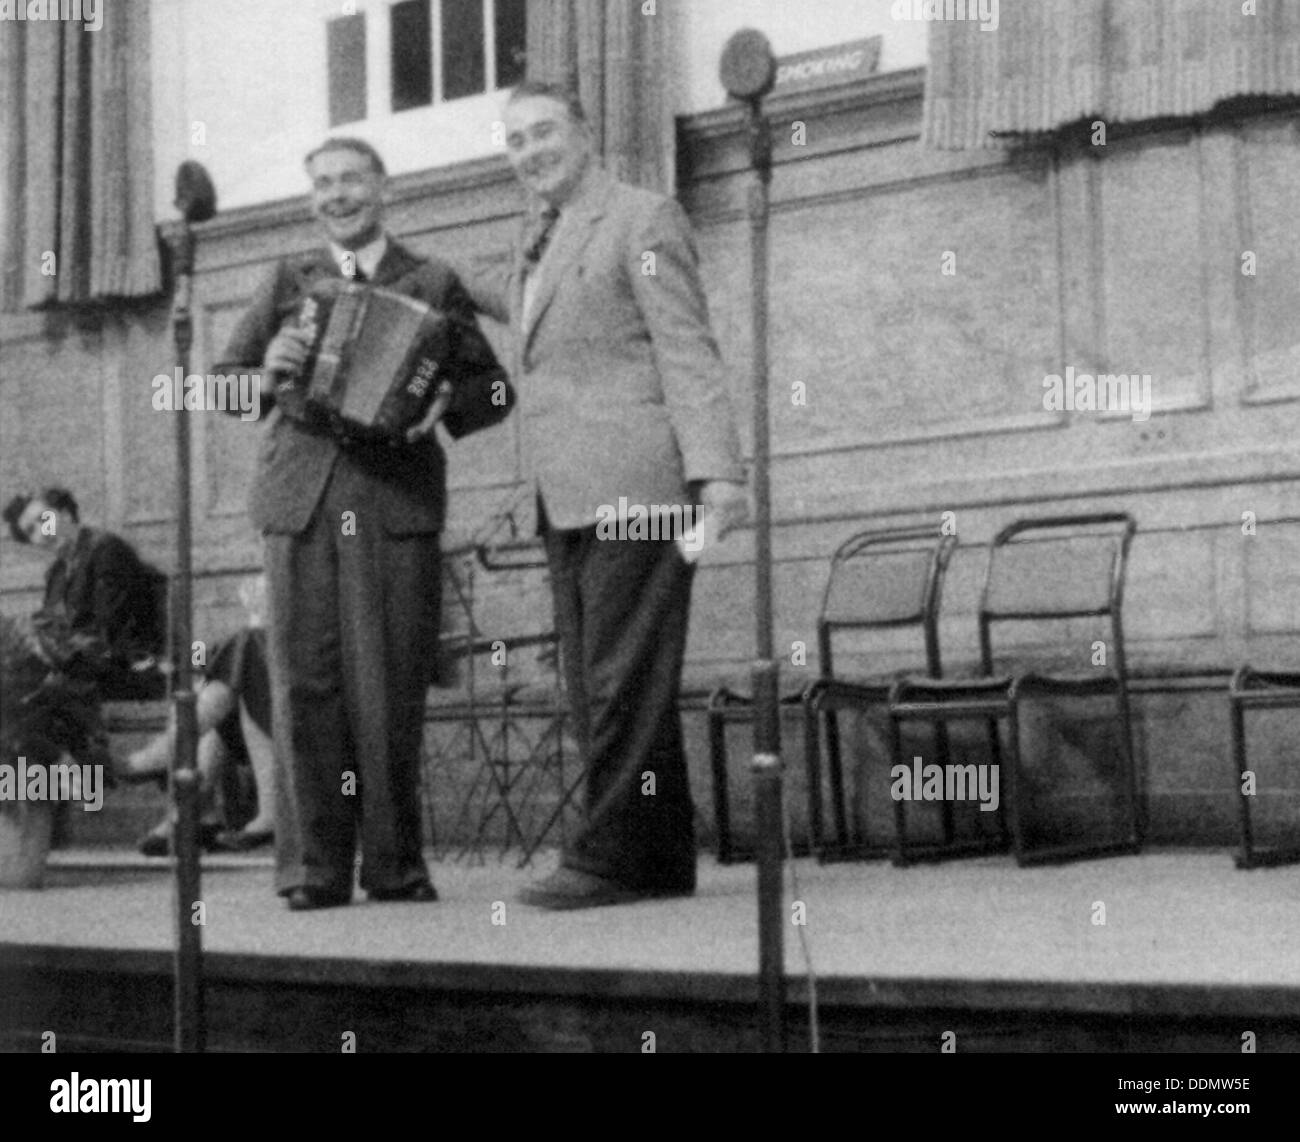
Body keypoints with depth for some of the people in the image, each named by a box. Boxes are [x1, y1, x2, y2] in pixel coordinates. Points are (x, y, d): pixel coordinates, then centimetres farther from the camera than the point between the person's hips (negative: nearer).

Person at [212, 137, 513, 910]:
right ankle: (313, 866, 2)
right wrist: (266, 373, -5)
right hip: (303, 501, 1)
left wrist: (447, 402, -11)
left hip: (398, 499, -1)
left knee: (394, 686, -3)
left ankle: (395, 862, 6)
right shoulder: (289, 283, 18)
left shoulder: (432, 285, 13)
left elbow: (496, 388, 10)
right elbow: (223, 382, 16)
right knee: (307, 680, -2)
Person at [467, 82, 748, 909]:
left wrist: (715, 471, -18)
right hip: (569, 502, 9)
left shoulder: (643, 219, -2)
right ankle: (663, 859, 12)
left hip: (636, 490, -9)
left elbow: (688, 352, -9)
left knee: (626, 683, -9)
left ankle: (616, 856, -8)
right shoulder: (541, 242, 23)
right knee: (595, 688, 8)